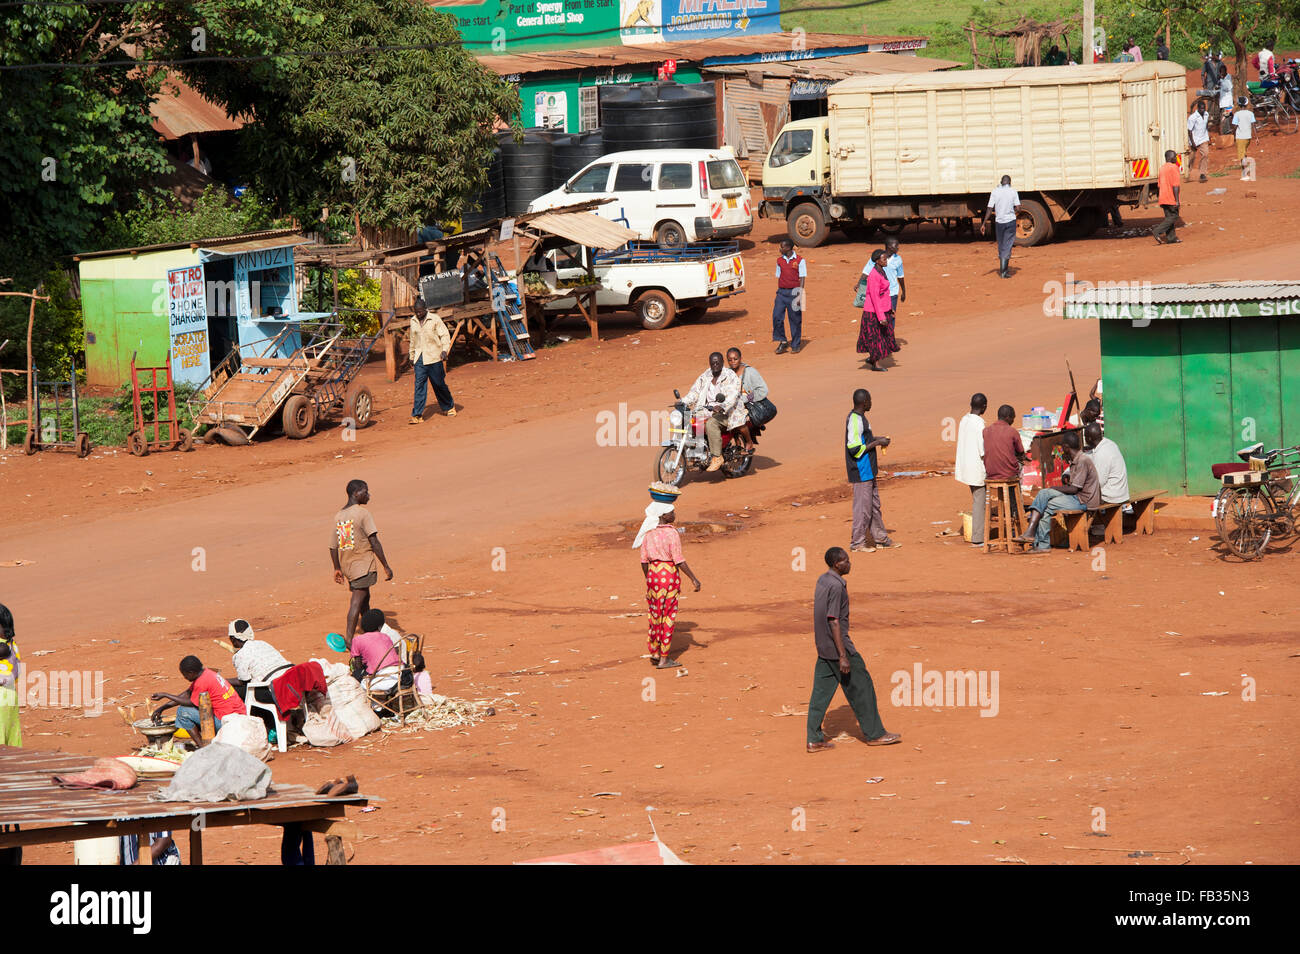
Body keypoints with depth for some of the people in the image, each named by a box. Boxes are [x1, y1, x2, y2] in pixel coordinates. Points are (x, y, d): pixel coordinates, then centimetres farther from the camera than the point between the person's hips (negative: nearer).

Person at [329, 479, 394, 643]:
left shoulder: (338, 516, 9)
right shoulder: (362, 513, -11)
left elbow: (333, 547, 12)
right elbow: (374, 541, -15)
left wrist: (337, 569, 23)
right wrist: (386, 566, -12)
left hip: (346, 565, 7)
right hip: (363, 564, -7)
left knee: (365, 598, 22)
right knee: (358, 600, -9)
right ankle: (349, 639, -16)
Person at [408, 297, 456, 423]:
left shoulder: (435, 319, -4)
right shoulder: (413, 321, 10)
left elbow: (445, 335, -5)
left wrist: (445, 350, -18)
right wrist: (412, 356, 25)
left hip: (434, 357, -3)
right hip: (419, 358, 3)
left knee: (439, 384, 5)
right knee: (419, 384, -6)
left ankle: (449, 407, 28)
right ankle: (417, 415, -9)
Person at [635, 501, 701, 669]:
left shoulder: (649, 533, 3)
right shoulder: (672, 533, -15)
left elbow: (644, 560, 6)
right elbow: (679, 560, -16)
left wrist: (648, 580, 18)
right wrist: (694, 579, -10)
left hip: (653, 573, 6)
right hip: (670, 574, -6)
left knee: (655, 614, 17)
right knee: (669, 616, 3)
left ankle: (654, 654, 25)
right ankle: (664, 659, 5)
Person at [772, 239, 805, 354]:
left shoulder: (800, 260, -3)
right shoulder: (779, 261, 11)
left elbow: (802, 278, -5)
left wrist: (800, 295, -11)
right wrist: (778, 292, 11)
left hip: (793, 292, -4)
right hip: (782, 292, 4)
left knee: (795, 319, 1)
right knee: (777, 316, -7)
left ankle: (796, 345, 11)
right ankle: (782, 342, 4)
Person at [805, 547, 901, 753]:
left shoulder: (822, 580, 10)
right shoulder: (836, 586, -19)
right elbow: (833, 621, -23)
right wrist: (843, 656, -23)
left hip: (822, 647, 9)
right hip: (837, 646, -9)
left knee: (821, 690, 8)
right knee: (860, 688, 3)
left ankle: (814, 739, 6)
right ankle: (874, 733, 11)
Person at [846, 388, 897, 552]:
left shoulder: (860, 418, 11)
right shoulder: (855, 420, -20)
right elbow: (855, 449, -24)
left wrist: (877, 439, 13)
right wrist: (877, 443, -16)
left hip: (868, 471, 10)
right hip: (861, 472, -10)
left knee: (874, 504, 16)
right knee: (863, 506, -3)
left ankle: (881, 539, 25)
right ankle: (857, 542, 5)